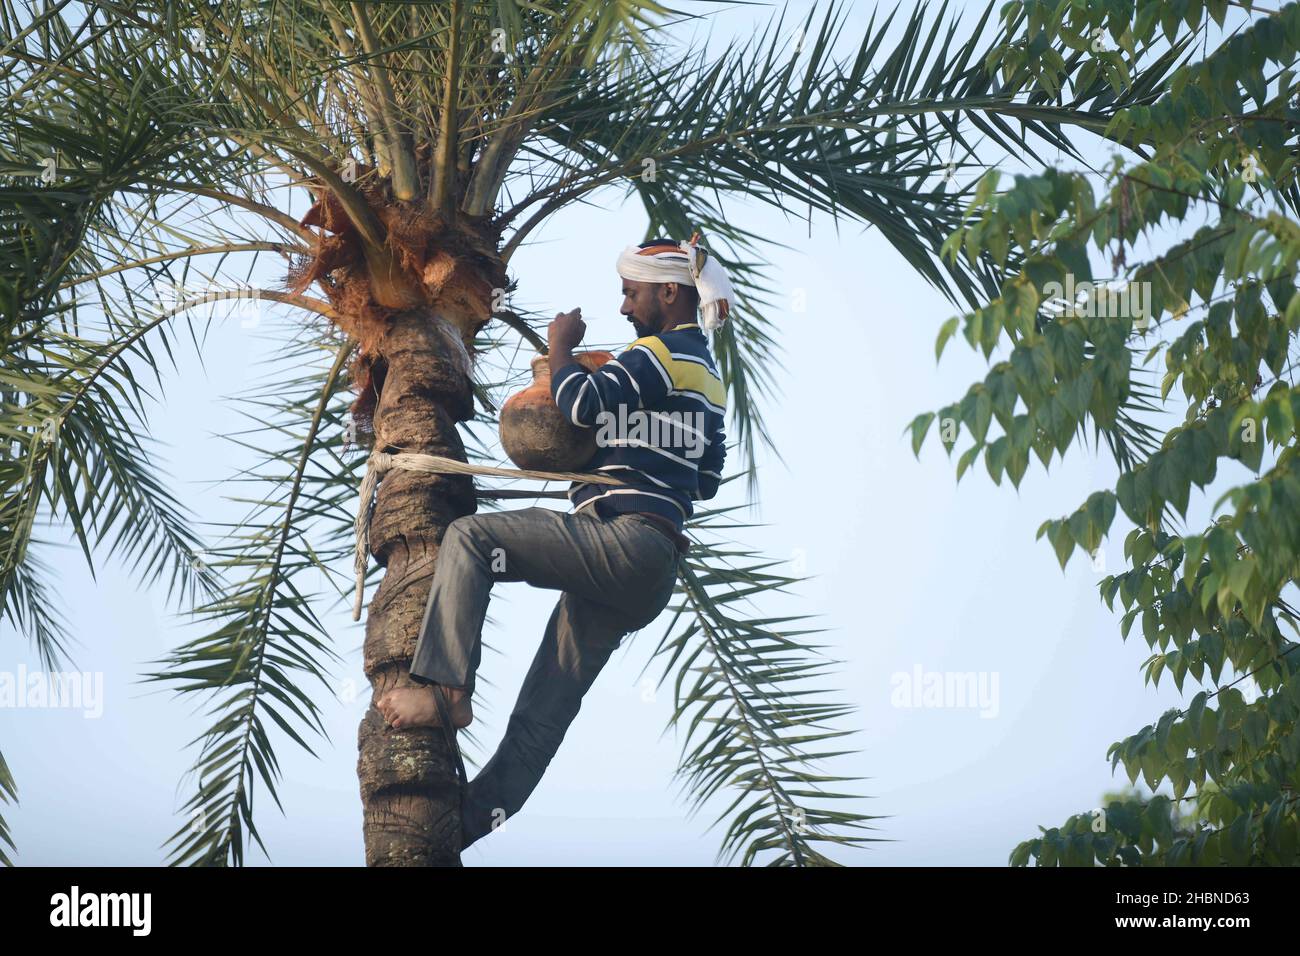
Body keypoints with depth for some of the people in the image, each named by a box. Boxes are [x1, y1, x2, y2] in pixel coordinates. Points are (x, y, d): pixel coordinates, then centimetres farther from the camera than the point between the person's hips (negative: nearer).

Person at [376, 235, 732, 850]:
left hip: (622, 539, -10)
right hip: (650, 579, 10)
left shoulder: (663, 351, -4)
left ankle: (445, 690, -23)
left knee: (468, 537, -17)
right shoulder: (708, 375, 27)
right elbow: (707, 480, 33)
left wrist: (560, 345, 2)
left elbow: (583, 403, -16)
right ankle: (475, 816, 7)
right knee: (546, 706, 7)